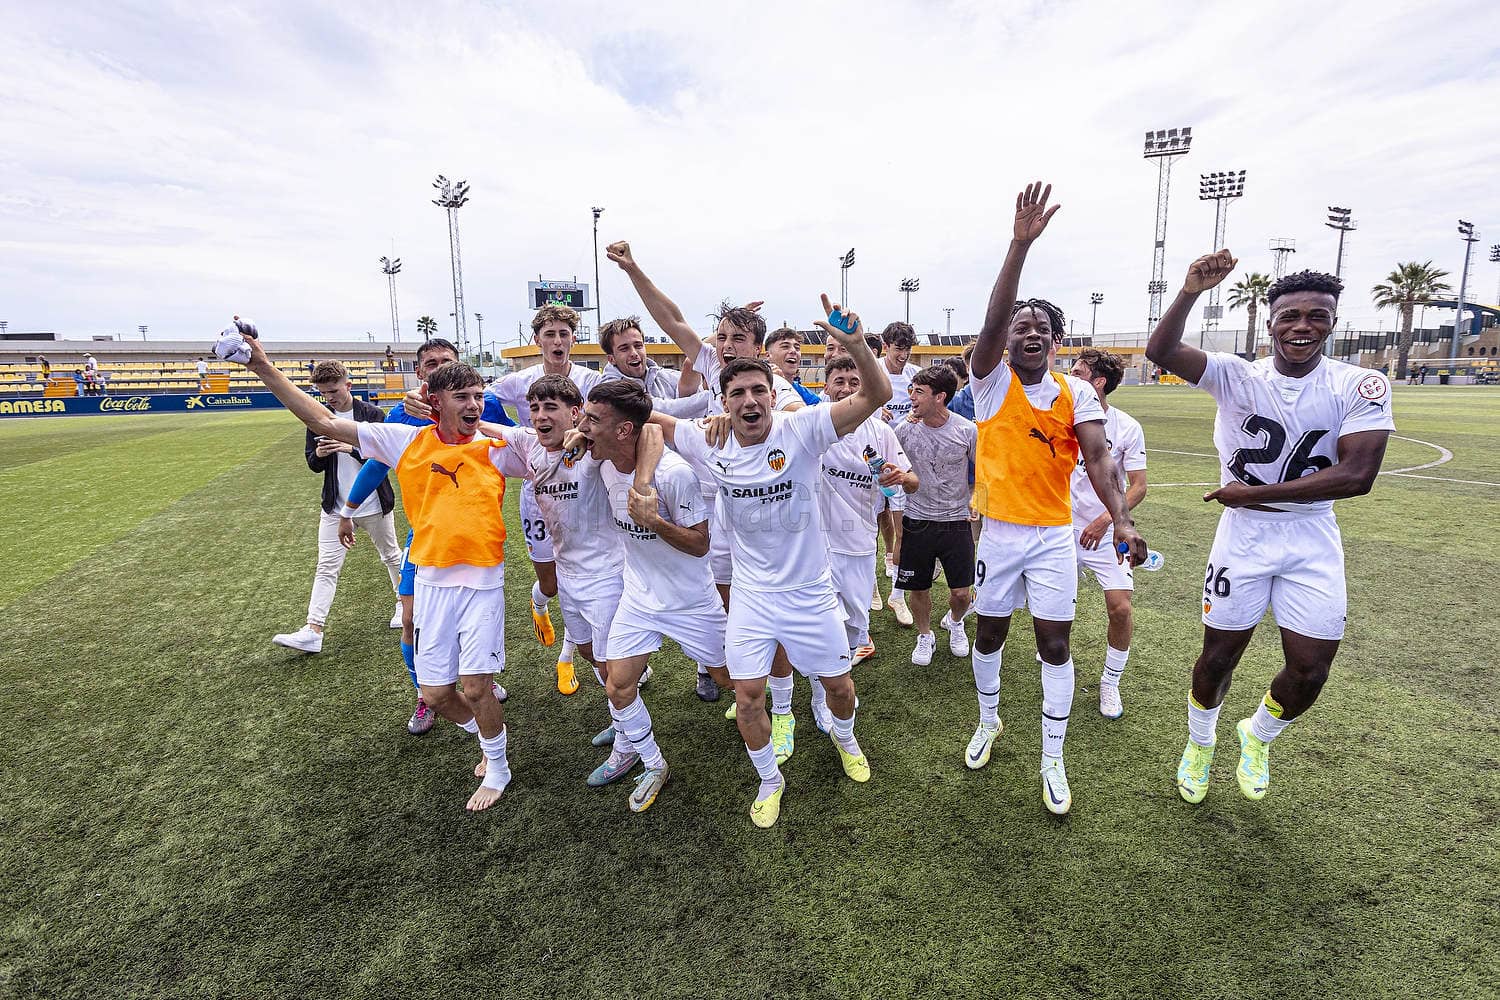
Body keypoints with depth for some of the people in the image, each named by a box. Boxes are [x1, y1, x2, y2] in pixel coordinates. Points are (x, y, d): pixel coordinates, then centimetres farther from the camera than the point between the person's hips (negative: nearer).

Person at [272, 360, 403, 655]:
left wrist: (351, 448, -26)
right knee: (326, 568, -2)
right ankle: (313, 631, -4)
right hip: (335, 507, 3)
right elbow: (313, 465, 6)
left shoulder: (372, 414, -9)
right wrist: (319, 455, -17)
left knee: (391, 556, 15)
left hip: (374, 505, -3)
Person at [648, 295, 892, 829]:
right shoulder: (709, 444, -11)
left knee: (838, 685, 16)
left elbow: (877, 394, -29)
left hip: (810, 590, -1)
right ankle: (770, 781, 32)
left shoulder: (800, 430, -20)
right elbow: (647, 419, 3)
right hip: (751, 595, 2)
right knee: (748, 699, 4)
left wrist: (856, 344, -44)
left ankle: (844, 737, 52)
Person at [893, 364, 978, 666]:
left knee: (961, 592, 5)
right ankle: (925, 636, 36)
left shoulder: (968, 431, -9)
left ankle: (955, 621, 40)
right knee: (918, 589, 9)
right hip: (916, 521, 1)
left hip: (956, 521, -1)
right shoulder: (904, 429, -7)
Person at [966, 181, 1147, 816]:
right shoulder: (991, 380, -5)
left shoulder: (1076, 393, -1)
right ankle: (989, 722, 37)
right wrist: (1020, 244, -30)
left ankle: (1053, 760, 19)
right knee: (990, 633, 13)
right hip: (999, 531, 0)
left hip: (1054, 536, 1)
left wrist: (1121, 519, -26)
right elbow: (992, 319, -21)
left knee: (1055, 644, 4)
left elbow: (1098, 458, -10)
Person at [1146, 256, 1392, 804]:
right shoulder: (1236, 376, -8)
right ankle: (1199, 746, 35)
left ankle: (1256, 737, 37)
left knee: (1310, 669, 6)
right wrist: (1190, 292, -35)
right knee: (1219, 655, 8)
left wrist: (1254, 493, -19)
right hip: (1243, 537, -1)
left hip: (1313, 540, 1)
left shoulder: (1361, 385, -7)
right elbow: (1160, 352, -23)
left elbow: (1356, 476, -18)